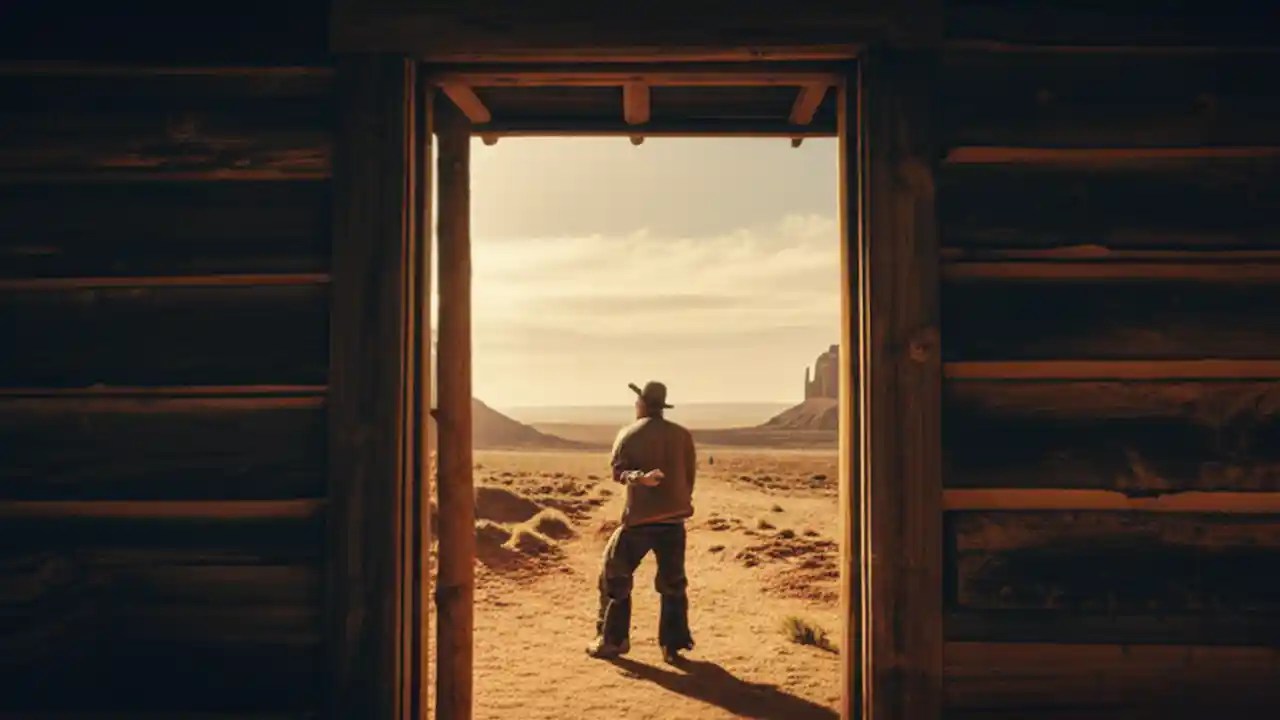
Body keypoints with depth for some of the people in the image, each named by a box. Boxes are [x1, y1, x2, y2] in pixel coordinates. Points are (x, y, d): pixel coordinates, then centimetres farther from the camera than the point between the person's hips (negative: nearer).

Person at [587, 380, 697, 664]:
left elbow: (618, 471, -14)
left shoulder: (629, 434, -1)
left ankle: (611, 640, 14)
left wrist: (640, 477, -30)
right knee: (673, 583, 11)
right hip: (673, 519, 3)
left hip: (639, 518, -2)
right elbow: (690, 476, 8)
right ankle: (672, 646, 8)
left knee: (615, 576, 12)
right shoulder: (682, 435, 4)